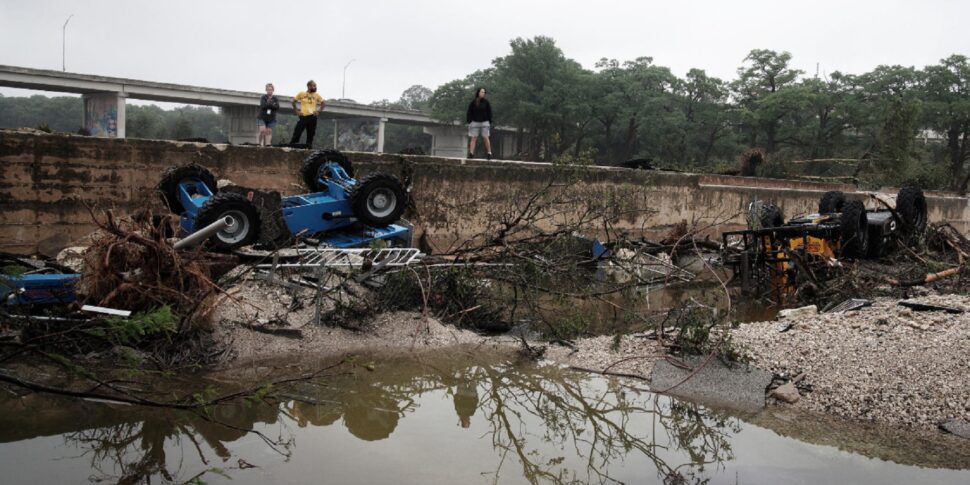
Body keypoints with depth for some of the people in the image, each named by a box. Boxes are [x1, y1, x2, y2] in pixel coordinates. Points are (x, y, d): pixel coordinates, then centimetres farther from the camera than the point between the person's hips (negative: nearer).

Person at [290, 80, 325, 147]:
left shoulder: (317, 95, 6)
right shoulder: (301, 94, 3)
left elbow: (322, 103, 17)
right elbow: (294, 101, 12)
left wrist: (318, 111, 5)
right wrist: (296, 110, 4)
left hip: (312, 117, 2)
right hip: (303, 116, -1)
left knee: (310, 134, 3)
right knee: (297, 132, -4)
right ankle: (291, 146, 1)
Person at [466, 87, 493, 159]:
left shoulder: (486, 102, 2)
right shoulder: (473, 102, 2)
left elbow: (489, 112, 4)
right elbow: (469, 112, 4)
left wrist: (490, 122, -2)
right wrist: (469, 121, -4)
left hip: (484, 122, 0)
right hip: (475, 122, 0)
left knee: (485, 138, -2)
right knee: (474, 138, -2)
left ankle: (489, 153, 1)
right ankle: (471, 153, -6)